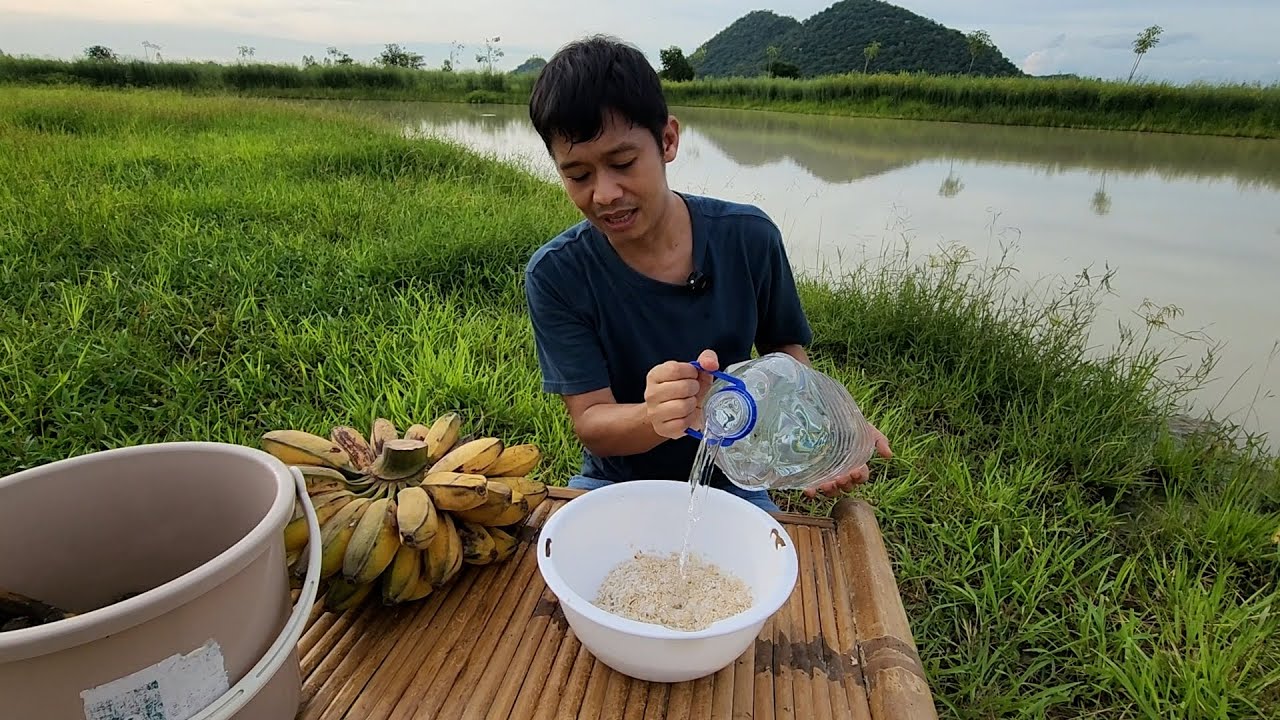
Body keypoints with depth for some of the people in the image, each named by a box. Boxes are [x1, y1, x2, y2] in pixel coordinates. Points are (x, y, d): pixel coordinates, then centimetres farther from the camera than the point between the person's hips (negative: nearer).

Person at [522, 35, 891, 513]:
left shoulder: (748, 238, -12)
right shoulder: (555, 274, -16)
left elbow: (784, 346, 4)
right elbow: (589, 422, -17)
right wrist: (656, 417, -40)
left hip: (730, 480, 2)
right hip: (614, 482, -1)